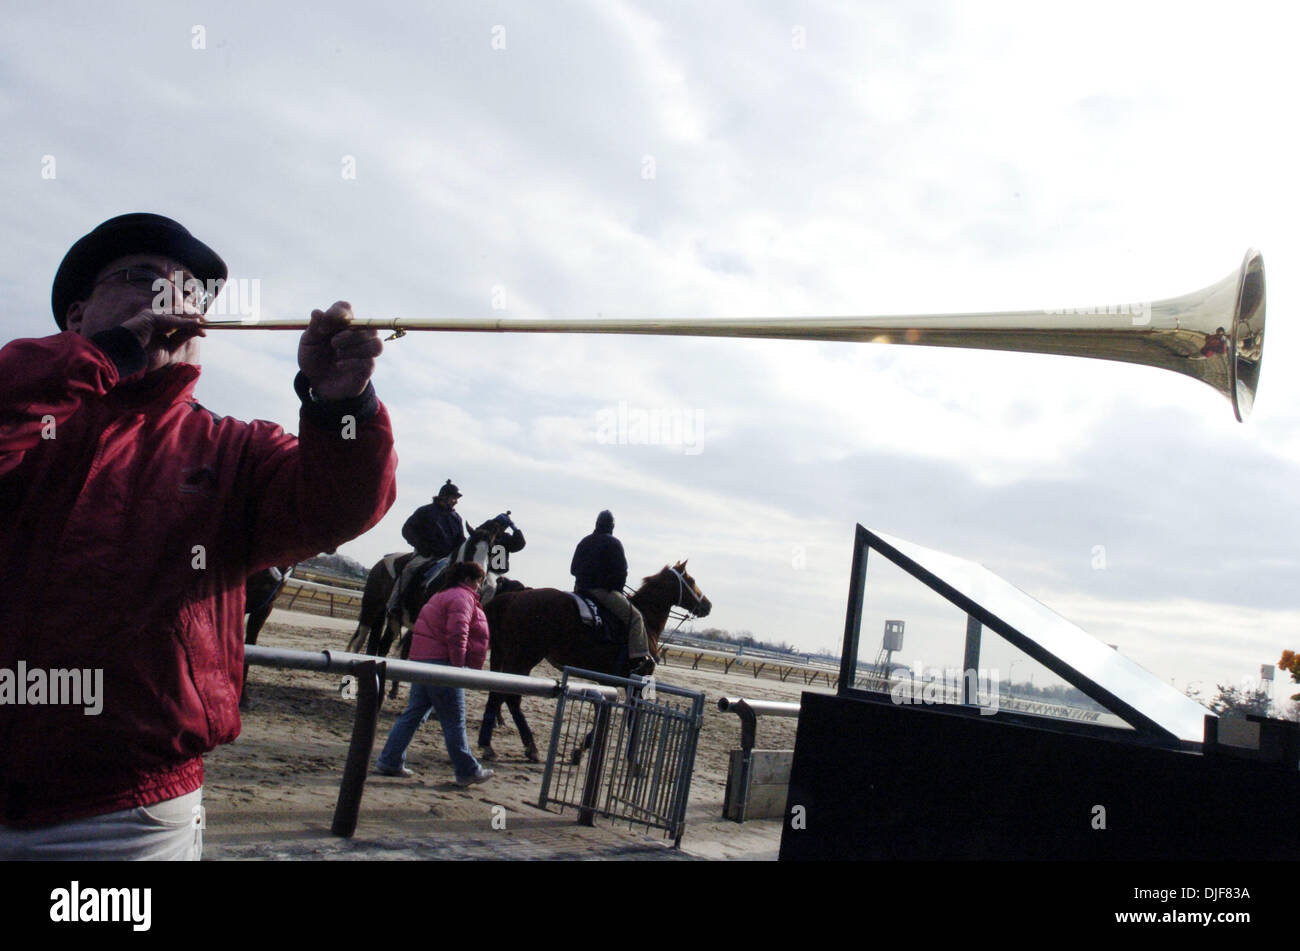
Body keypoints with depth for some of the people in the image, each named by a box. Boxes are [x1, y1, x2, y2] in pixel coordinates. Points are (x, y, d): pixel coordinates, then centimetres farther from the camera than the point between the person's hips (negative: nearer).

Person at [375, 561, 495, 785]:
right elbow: (457, 634, -23)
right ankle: (467, 771, 7)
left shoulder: (444, 596, 22)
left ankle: (390, 761, 16)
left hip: (422, 661, 10)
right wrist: (457, 664, -16)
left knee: (414, 713, 14)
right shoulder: (462, 598, -11)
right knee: (454, 721, -1)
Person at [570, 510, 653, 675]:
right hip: (603, 590, -8)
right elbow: (621, 571, -6)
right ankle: (640, 658, -23)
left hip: (580, 589, 8)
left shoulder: (584, 542, 17)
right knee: (635, 616, -9)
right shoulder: (613, 544, -4)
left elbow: (573, 569, 22)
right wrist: (617, 589, 8)